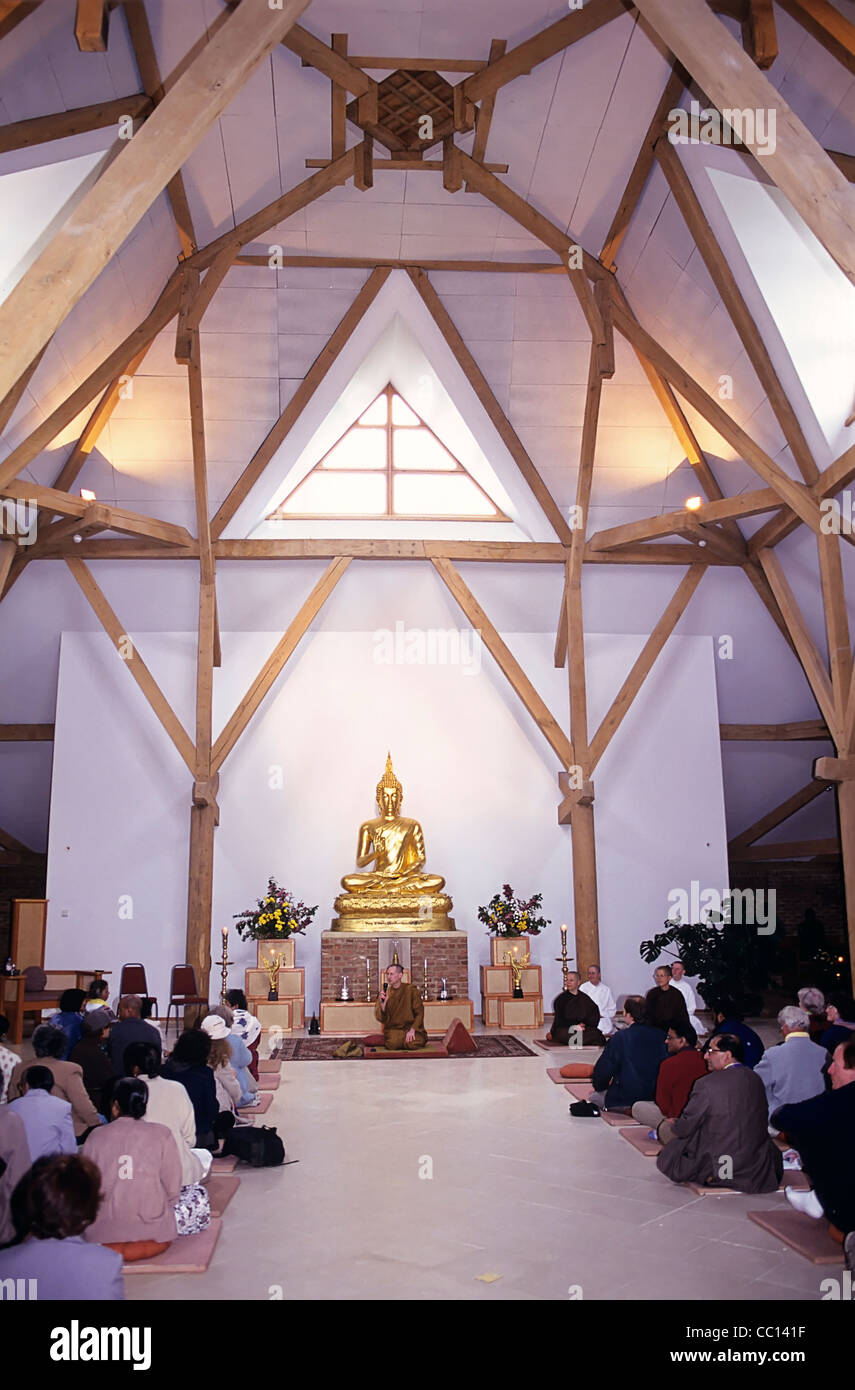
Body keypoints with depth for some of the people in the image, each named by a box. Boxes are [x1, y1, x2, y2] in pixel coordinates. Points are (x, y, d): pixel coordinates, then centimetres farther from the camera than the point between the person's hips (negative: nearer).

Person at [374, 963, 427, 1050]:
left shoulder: (411, 990, -1)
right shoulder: (384, 993, 3)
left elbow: (419, 1012, -1)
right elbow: (381, 1019, -3)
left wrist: (412, 1029, -15)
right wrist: (383, 1003, -21)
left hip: (411, 1026, -1)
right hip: (393, 1029, 1)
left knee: (411, 1044, -31)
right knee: (392, 1044, -32)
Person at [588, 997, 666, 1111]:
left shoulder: (618, 1038, -18)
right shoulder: (659, 1035, -7)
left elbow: (604, 1068, -9)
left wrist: (599, 1087, 12)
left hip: (625, 1099, -6)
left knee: (593, 1097, 17)